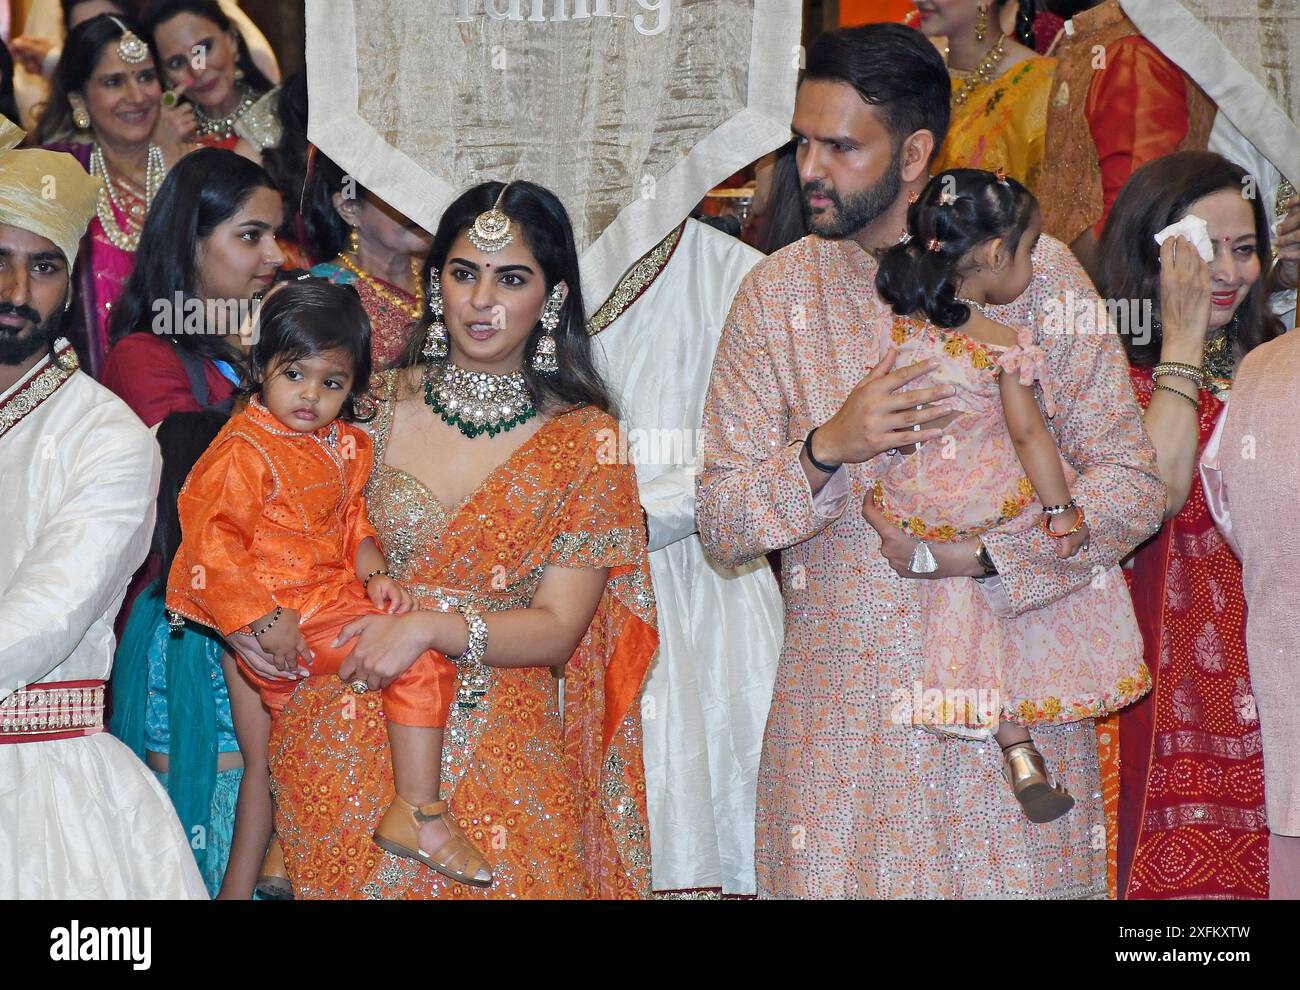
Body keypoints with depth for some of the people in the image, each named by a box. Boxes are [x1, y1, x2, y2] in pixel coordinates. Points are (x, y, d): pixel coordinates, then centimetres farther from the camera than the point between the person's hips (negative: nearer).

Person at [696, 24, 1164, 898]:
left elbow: (1132, 484, -3)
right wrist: (826, 449, -17)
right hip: (837, 720, 1)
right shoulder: (777, 293, 3)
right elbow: (720, 524, 1)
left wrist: (975, 555, -16)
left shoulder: (1035, 273, -2)